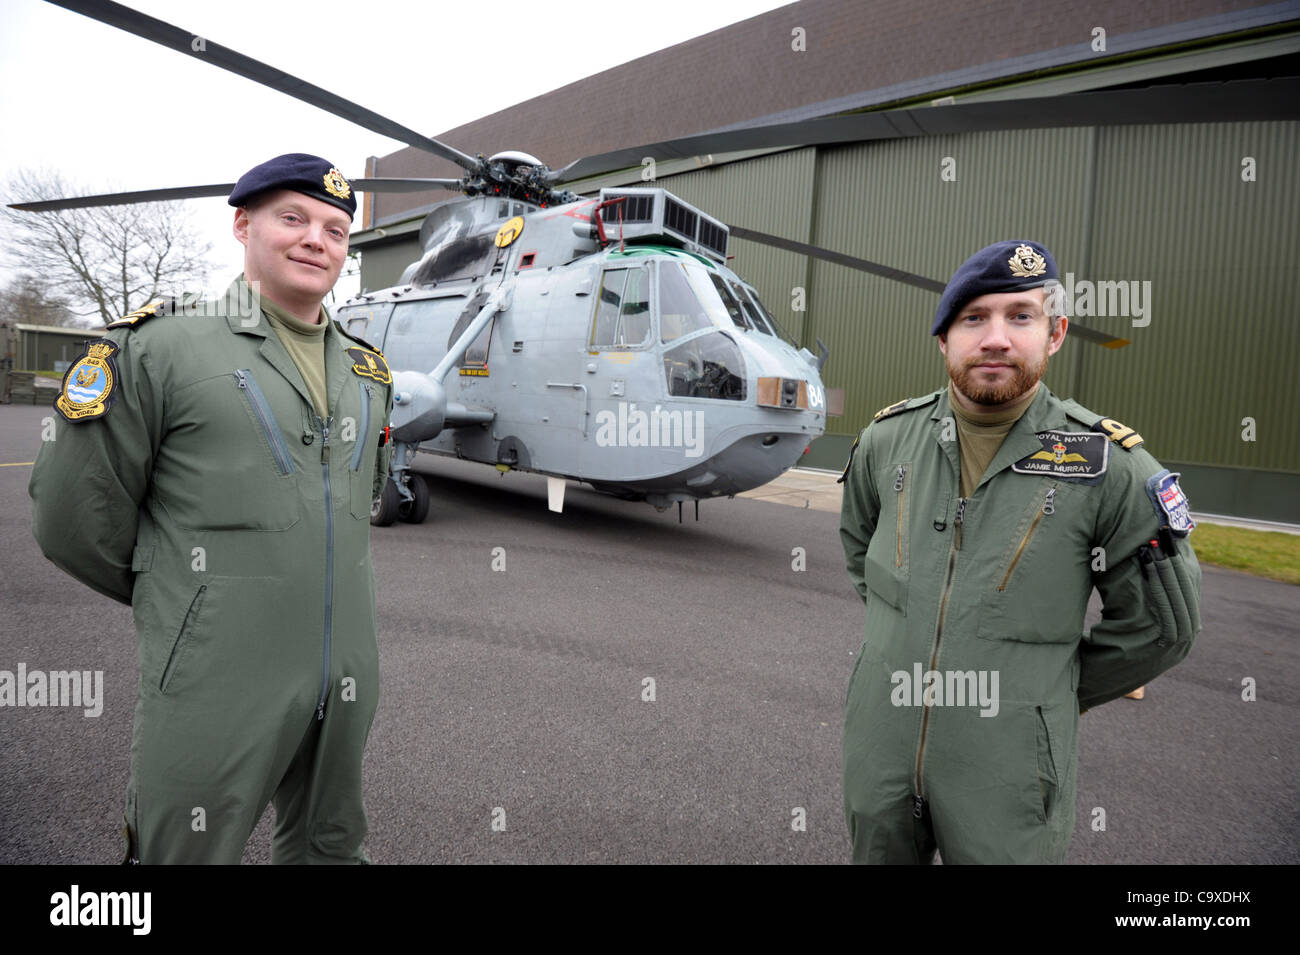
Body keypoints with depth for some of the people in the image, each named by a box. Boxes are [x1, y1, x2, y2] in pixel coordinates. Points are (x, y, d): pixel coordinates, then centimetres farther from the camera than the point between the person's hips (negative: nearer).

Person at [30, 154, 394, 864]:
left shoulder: (367, 372, 8)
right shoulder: (160, 348, -9)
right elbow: (73, 520, -4)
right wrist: (170, 598, 7)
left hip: (347, 682, 6)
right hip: (216, 691, -5)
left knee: (329, 847, 23)